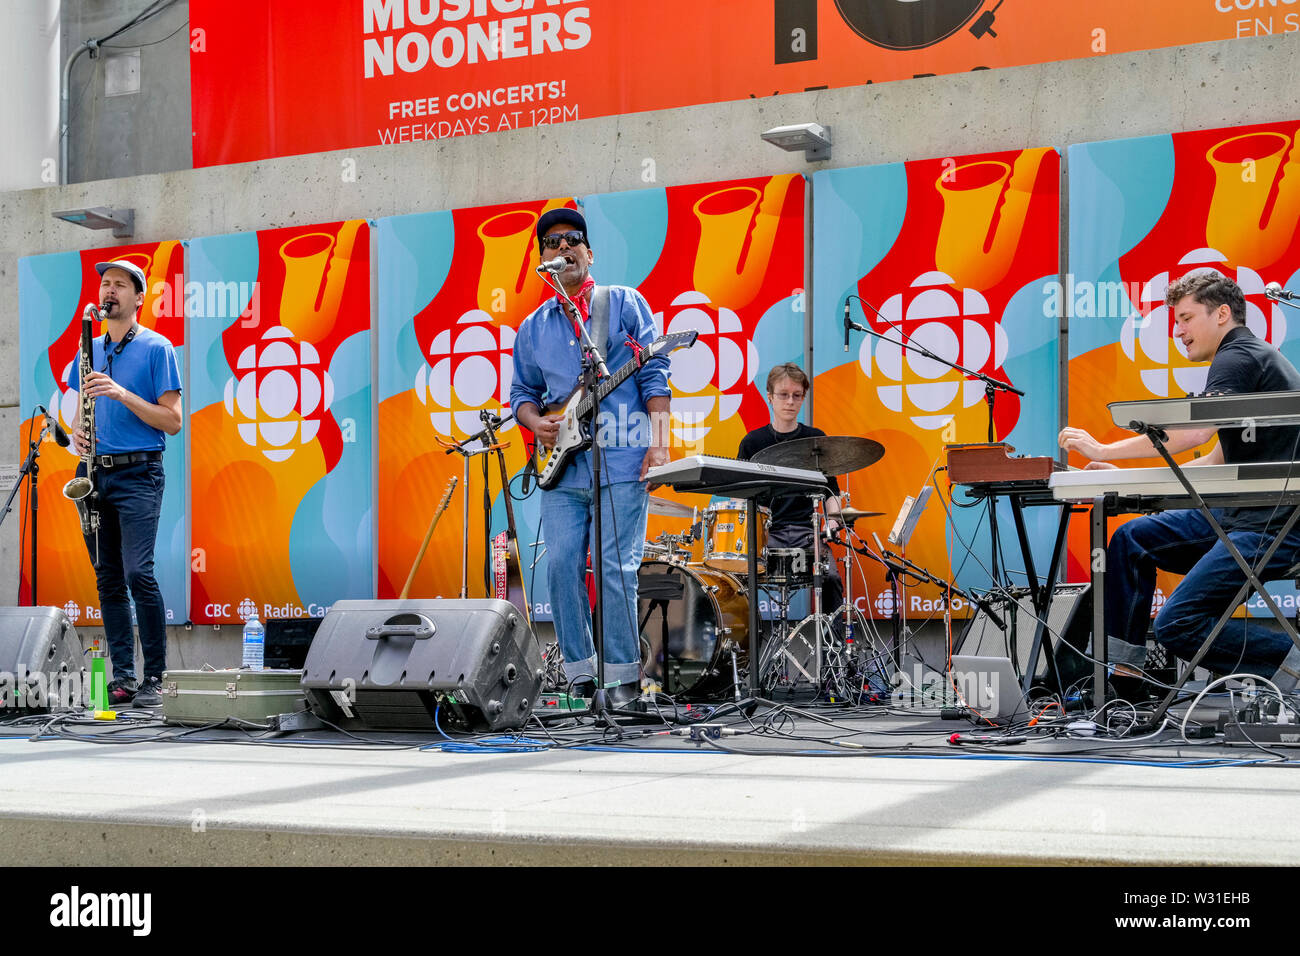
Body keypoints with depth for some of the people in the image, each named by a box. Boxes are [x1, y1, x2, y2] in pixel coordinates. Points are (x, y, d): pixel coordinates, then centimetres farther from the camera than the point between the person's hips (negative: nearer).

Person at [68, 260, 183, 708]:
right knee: (107, 578, 5)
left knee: (138, 574, -15)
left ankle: (153, 678, -7)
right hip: (95, 473, 6)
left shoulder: (156, 347, -1)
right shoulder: (90, 350, 16)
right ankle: (123, 676, 11)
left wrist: (122, 393, -16)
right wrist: (78, 433, 1)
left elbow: (173, 421, -6)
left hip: (138, 473, -6)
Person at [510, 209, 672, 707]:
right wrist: (536, 422, -2)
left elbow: (654, 375, 2)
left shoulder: (624, 303, 7)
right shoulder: (533, 327, 18)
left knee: (616, 568, -6)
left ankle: (623, 676, 2)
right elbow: (522, 392, 22)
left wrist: (658, 443, -8)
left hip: (621, 462, -4)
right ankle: (580, 672, 7)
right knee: (560, 566, -3)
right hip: (563, 467, 4)